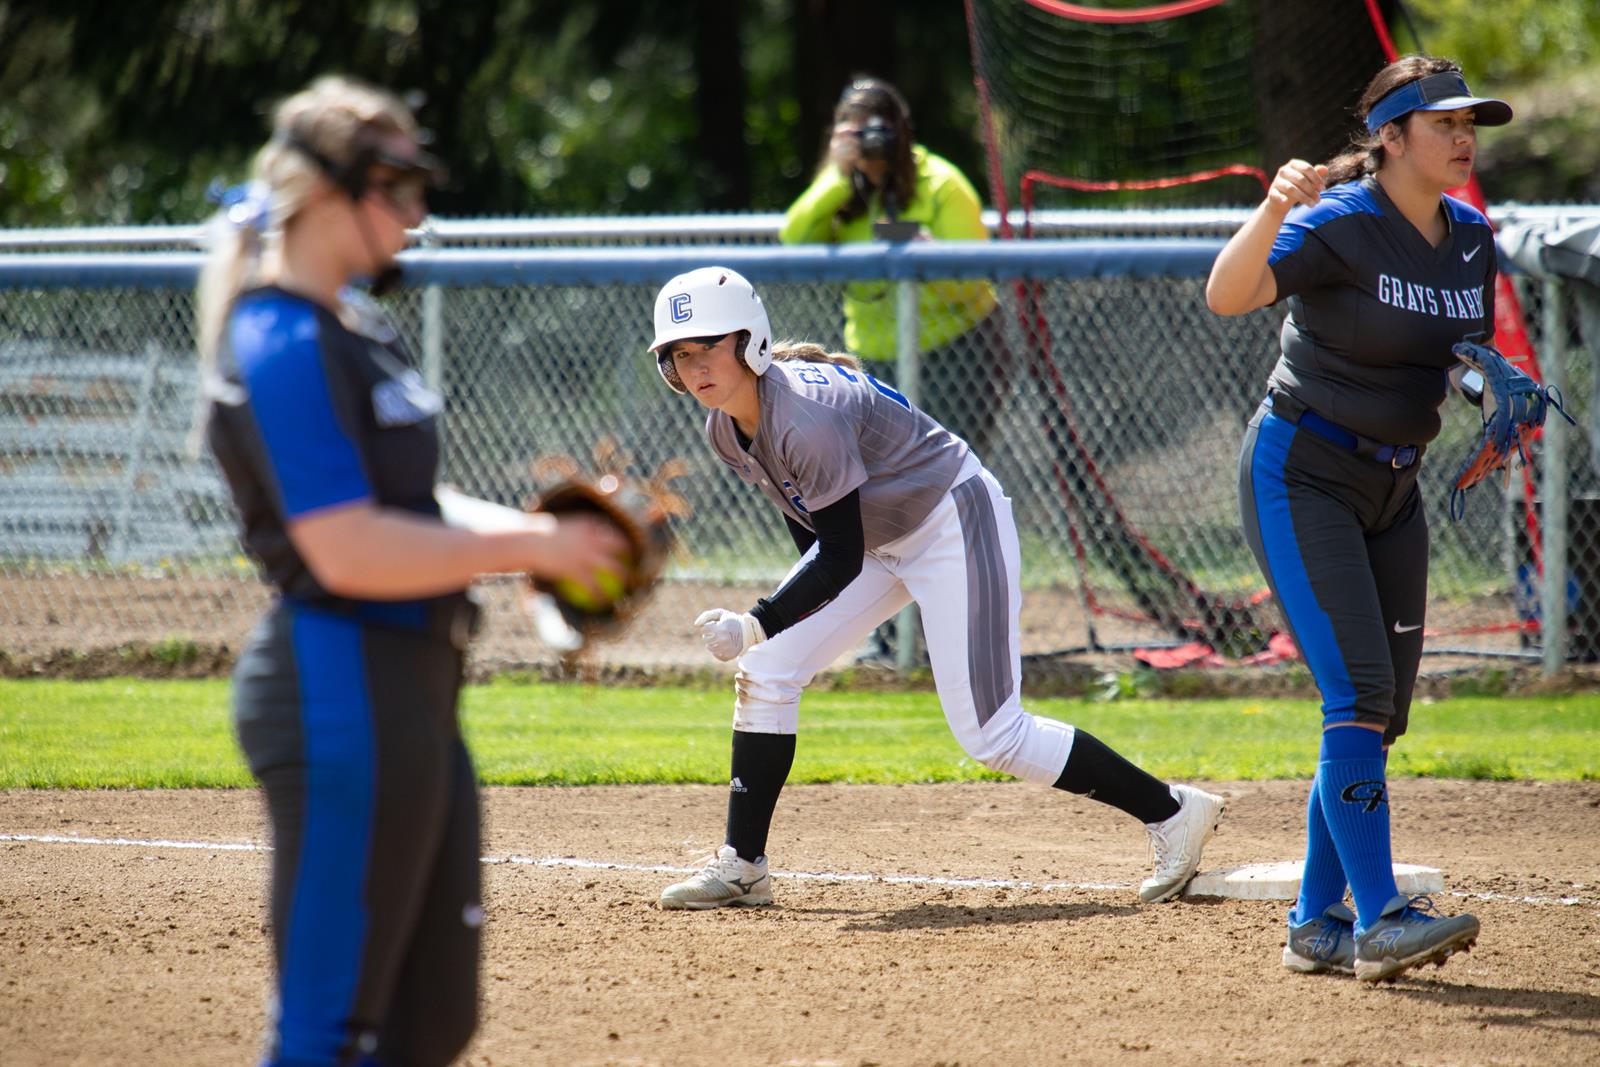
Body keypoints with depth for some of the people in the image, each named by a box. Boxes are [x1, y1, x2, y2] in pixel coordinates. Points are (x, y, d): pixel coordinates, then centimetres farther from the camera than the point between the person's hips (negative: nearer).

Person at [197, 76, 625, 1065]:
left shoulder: (351, 325, 15)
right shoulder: (285, 345, -16)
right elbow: (348, 552, -22)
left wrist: (528, 529, 8)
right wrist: (523, 547, -15)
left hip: (413, 687, 10)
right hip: (342, 686, -10)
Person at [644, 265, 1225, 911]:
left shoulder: (805, 415, -31)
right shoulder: (724, 431, -4)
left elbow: (842, 559, -27)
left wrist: (757, 624, -28)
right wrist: (804, 610, 16)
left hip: (958, 524, -9)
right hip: (878, 538, 9)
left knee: (990, 736, -11)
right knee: (765, 670, -3)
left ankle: (1171, 811, -1)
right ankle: (741, 867, 4)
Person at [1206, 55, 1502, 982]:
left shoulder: (1471, 239, 4)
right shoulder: (1341, 224, -18)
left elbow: (1472, 353, 18)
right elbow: (1228, 295, -33)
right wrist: (1271, 213, -51)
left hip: (1394, 488, 8)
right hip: (1302, 476, -8)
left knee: (1381, 715, 7)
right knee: (1360, 694, -18)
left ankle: (1318, 921, 15)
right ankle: (1379, 919, -20)